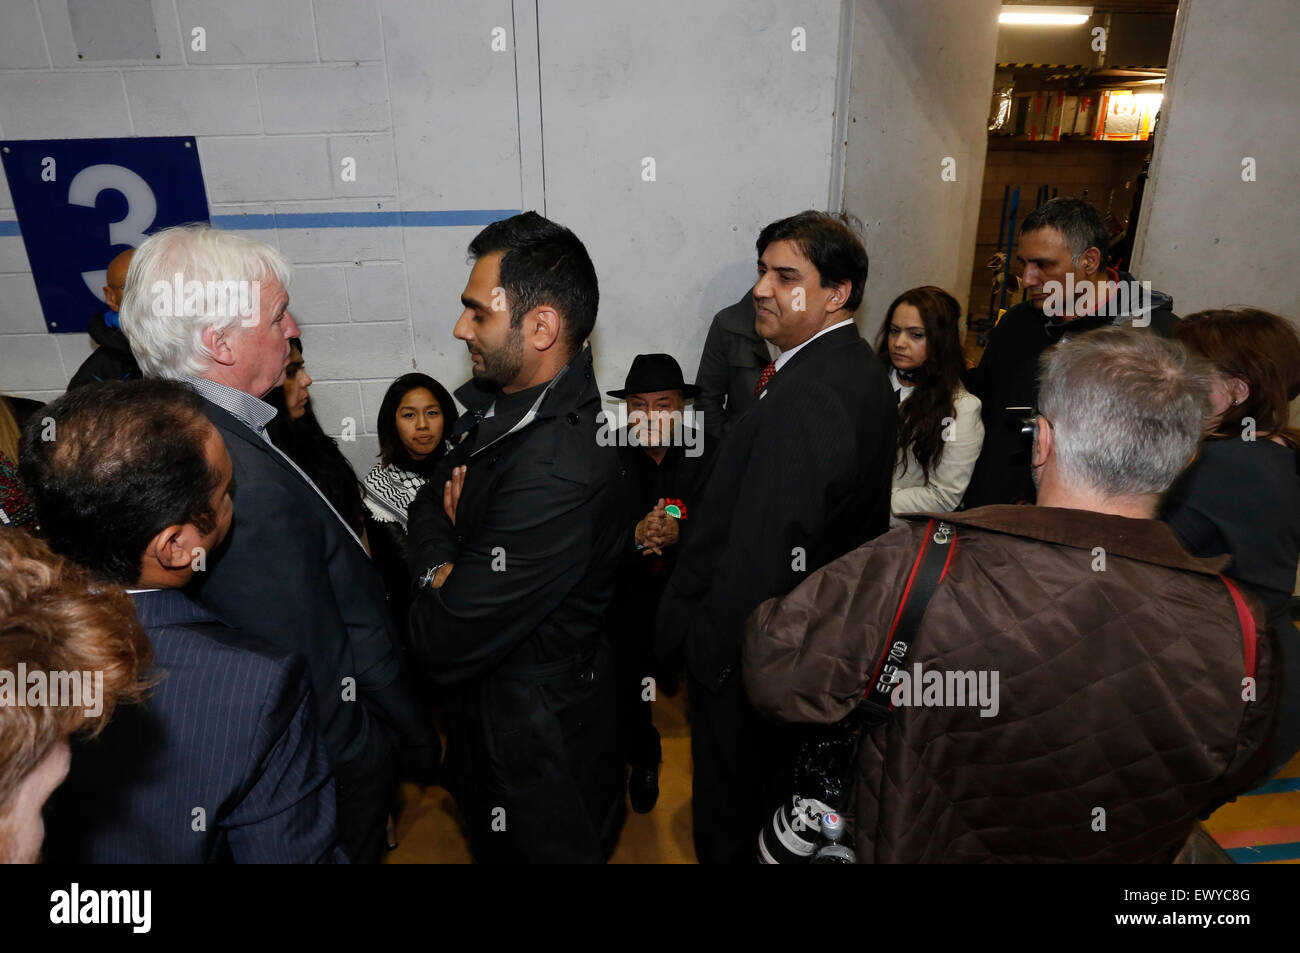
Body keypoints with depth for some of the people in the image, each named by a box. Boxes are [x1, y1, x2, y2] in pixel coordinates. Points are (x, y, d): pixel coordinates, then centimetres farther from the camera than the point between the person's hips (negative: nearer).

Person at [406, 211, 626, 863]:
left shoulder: (557, 471, -36)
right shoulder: (508, 404, -4)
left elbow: (445, 643, -31)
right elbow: (430, 500, 5)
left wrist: (435, 590, -9)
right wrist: (444, 566, -16)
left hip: (537, 742, -8)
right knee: (489, 843, 30)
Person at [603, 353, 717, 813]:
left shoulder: (711, 454, -7)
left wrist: (678, 532, -32)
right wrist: (635, 535, -30)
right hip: (627, 585, 0)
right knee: (625, 669, -13)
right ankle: (642, 758, 17)